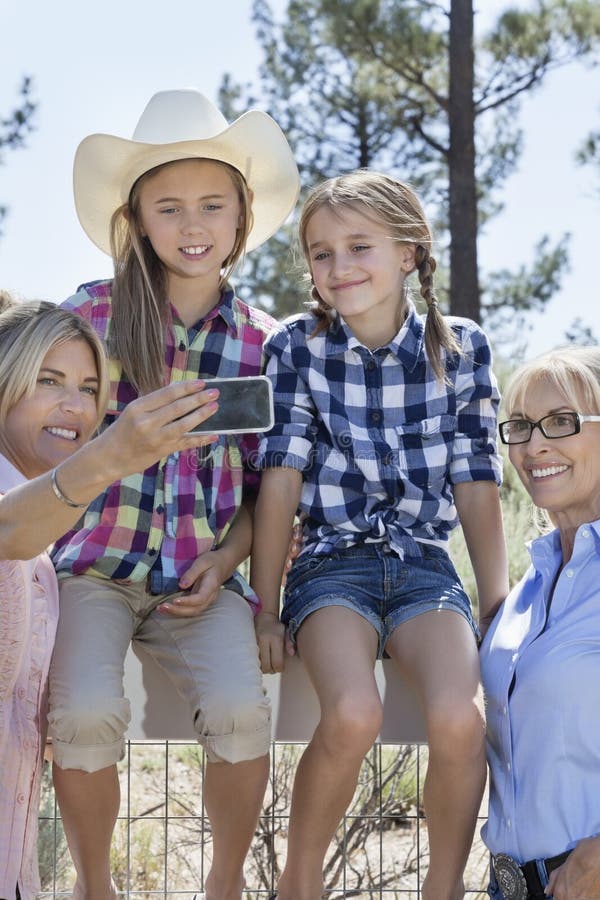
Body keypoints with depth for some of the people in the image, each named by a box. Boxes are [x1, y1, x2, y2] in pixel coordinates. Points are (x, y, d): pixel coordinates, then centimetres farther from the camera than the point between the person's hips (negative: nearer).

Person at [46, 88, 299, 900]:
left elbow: (267, 489, 11)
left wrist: (223, 563, -4)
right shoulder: (92, 312, 1)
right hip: (94, 562, -1)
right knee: (87, 712, -26)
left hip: (201, 578, 1)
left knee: (240, 710, -25)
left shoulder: (263, 343, 6)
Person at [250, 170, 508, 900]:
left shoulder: (460, 349, 2)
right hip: (334, 562, -1)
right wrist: (265, 609, -4)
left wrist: (497, 606, 4)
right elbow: (280, 482, -3)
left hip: (425, 565, 1)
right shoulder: (296, 348, -1)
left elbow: (476, 486, 5)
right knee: (353, 713, -30)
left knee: (458, 717, -27)